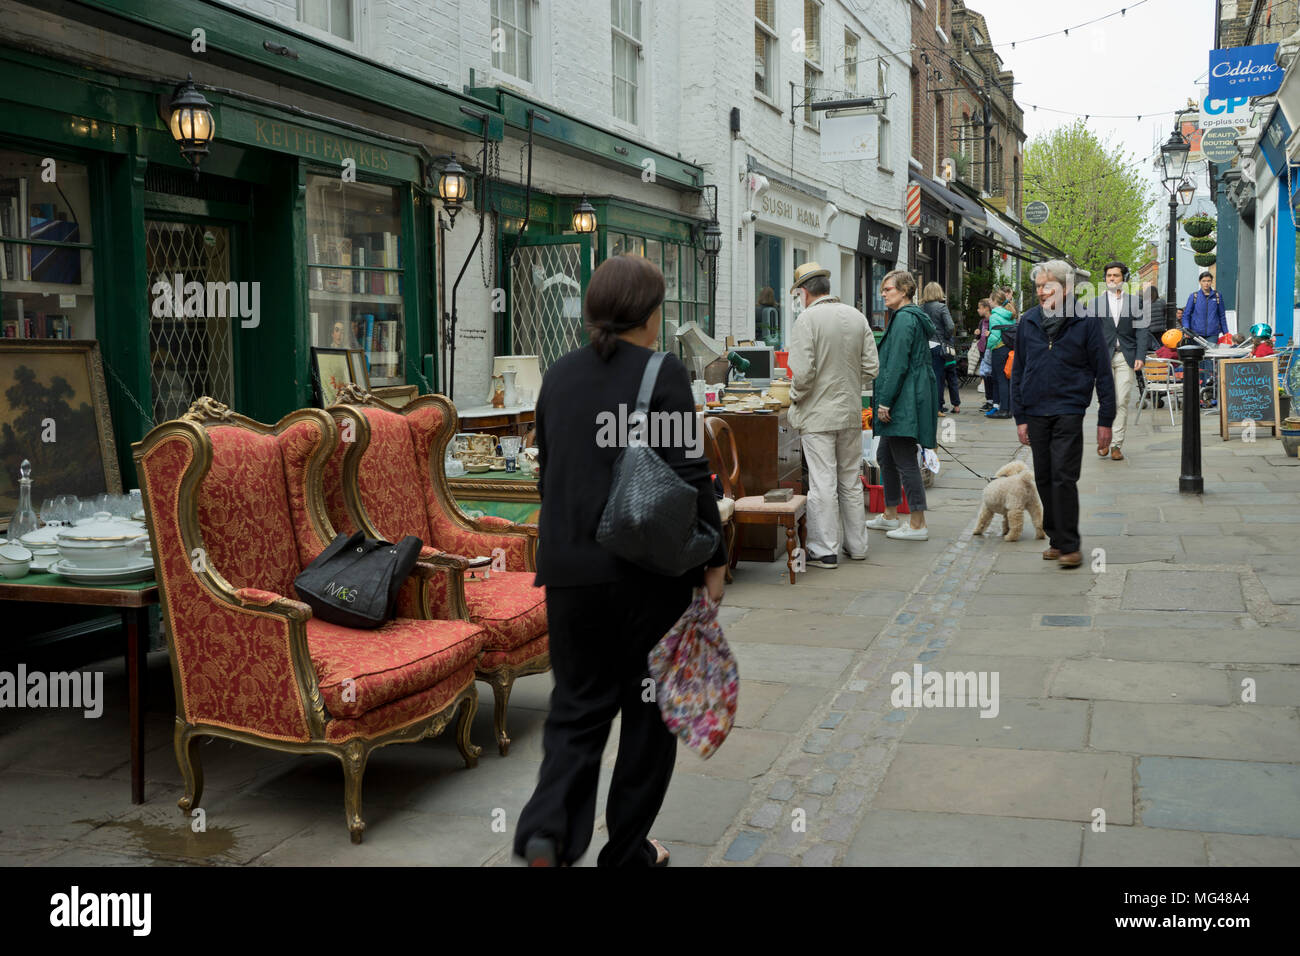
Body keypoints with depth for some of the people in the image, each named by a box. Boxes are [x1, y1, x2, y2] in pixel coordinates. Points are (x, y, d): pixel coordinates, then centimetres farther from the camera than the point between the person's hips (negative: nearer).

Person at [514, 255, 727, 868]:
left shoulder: (560, 375, 7)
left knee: (577, 704, 12)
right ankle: (627, 851, 19)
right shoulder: (663, 373, -10)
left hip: (568, 566, 4)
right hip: (650, 568, -4)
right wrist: (713, 561, -4)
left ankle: (549, 829, -8)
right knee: (648, 709, 11)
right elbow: (690, 477, -13)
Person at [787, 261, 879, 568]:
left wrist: (795, 398, -2)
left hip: (818, 414, -6)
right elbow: (871, 367, 4)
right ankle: (856, 545, 25)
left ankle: (825, 550, 4)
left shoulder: (808, 318, -13)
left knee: (822, 483, -1)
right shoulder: (857, 317, 5)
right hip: (851, 412, 6)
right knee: (851, 481, 16)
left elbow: (803, 372, -19)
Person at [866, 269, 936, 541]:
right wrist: (884, 401, 22)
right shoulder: (910, 317, 18)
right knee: (885, 457, 18)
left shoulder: (904, 319, -14)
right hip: (904, 402, 11)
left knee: (905, 461, -7)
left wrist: (885, 401, -19)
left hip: (904, 400, -11)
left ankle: (918, 525, -2)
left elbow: (898, 364, -20)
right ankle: (890, 516, 27)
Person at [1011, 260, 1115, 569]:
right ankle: (1056, 540, 21)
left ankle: (1070, 545, -3)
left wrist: (1105, 420, -2)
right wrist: (1020, 417, 6)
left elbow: (1103, 371, 0)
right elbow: (1018, 372, 12)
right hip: (1036, 413, 4)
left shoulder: (1085, 321, -3)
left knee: (1064, 477, -10)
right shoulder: (1029, 322, 7)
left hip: (1068, 411, -4)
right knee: (1044, 479, 9)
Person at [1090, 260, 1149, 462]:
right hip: (1103, 356, 0)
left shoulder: (1135, 302, 8)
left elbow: (1141, 331, 5)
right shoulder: (1096, 303, 9)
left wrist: (1140, 357, -5)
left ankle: (1116, 444, 4)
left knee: (1122, 402, -2)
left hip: (1126, 357, 0)